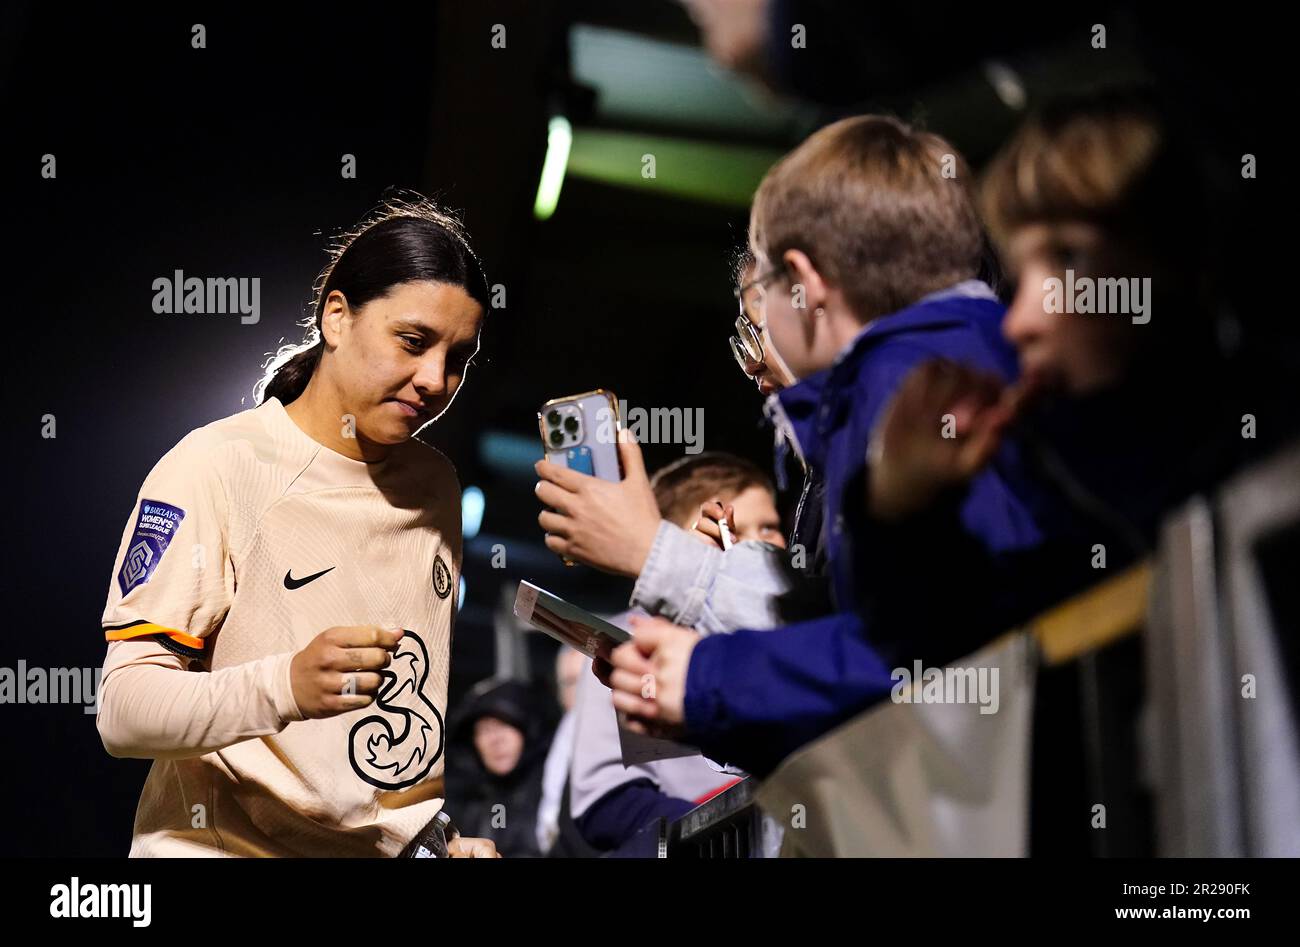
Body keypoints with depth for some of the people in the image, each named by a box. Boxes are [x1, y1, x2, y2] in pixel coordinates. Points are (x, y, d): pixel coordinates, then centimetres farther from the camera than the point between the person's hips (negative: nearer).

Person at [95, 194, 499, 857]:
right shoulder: (216, 465, -6)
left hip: (411, 844, 4)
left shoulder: (438, 485, 13)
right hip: (228, 844, -4)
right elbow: (122, 710, -15)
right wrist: (287, 687, -30)